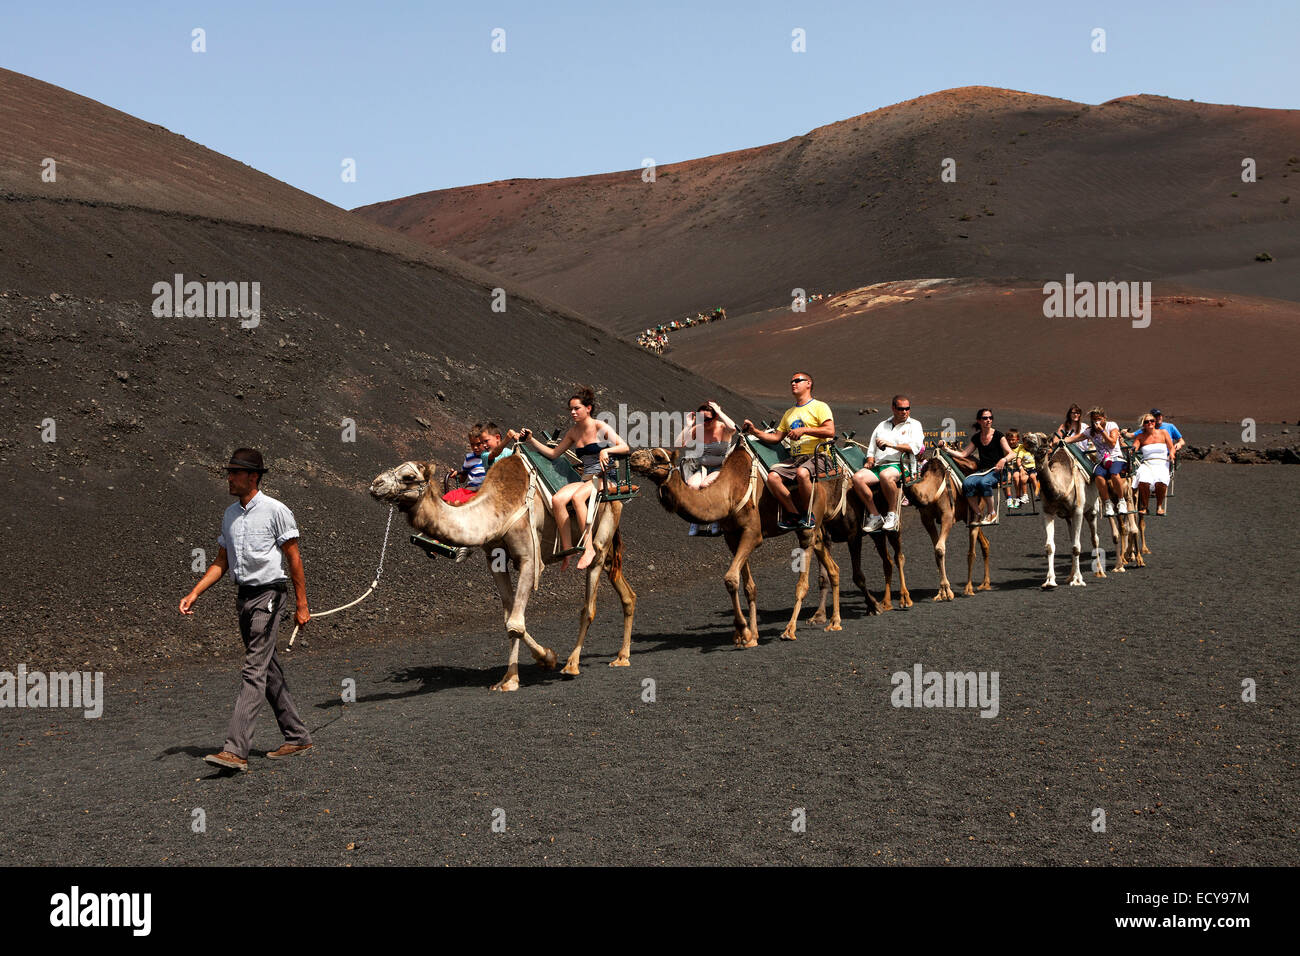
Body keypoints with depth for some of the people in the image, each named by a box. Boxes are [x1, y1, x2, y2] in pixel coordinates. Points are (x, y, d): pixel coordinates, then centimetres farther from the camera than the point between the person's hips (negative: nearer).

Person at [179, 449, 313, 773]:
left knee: (254, 671, -13)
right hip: (243, 597, 8)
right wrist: (194, 593, 5)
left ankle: (235, 749, -21)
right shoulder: (230, 514, 11)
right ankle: (297, 736, 23)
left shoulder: (275, 511, -9)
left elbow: (294, 558, -7)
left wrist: (302, 604, -8)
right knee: (269, 672, 13)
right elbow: (221, 562, 16)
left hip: (268, 595, -8)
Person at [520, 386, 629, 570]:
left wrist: (606, 450, -29)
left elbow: (625, 447, -11)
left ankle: (589, 548, -38)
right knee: (557, 499, -24)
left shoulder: (601, 427, -3)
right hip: (586, 479, 6)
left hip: (604, 477, -6)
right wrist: (531, 440, 14)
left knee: (577, 497, -36)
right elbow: (554, 453, 22)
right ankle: (566, 549, -23)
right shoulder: (573, 432, 16)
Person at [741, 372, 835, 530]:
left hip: (816, 456, -6)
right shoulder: (789, 413, 26)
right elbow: (776, 437, 25)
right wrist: (754, 431, 12)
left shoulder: (819, 407, 4)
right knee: (772, 476, -21)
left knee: (802, 473, -39)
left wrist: (804, 430, -14)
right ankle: (795, 515, -16)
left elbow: (830, 431, -11)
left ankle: (809, 514, -19)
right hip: (795, 458, 6)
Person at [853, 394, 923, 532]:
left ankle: (892, 513, -24)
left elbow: (915, 447, -4)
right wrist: (870, 460, 6)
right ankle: (874, 516, -22)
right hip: (878, 466, 5)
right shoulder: (882, 426, 28)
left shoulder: (914, 425, 13)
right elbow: (872, 447, 28)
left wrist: (892, 444, -11)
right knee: (858, 477, -27)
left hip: (898, 465, -5)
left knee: (885, 475, -41)